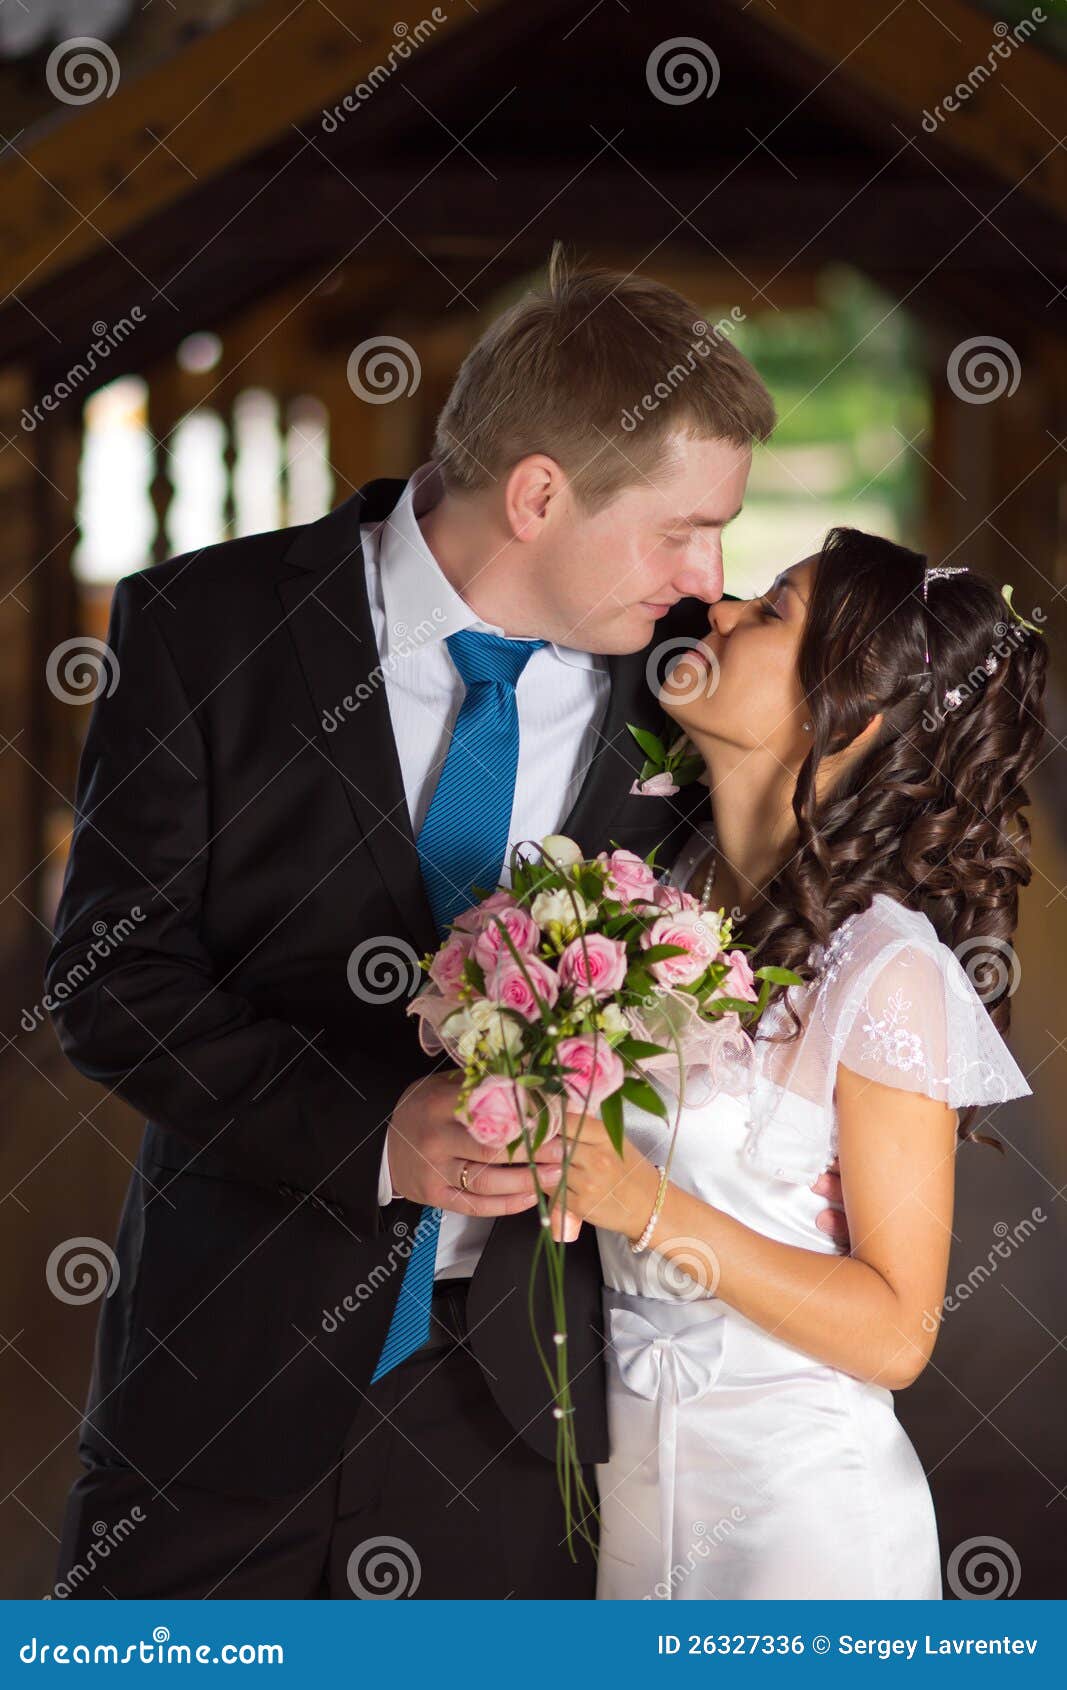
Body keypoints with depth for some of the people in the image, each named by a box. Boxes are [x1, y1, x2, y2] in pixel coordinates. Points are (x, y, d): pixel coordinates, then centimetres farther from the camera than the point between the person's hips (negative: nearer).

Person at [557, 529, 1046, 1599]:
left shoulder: (888, 970, -18)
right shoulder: (669, 893, 1)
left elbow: (894, 1332, -16)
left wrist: (652, 1209, -24)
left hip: (796, 1505, -6)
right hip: (626, 1468, 6)